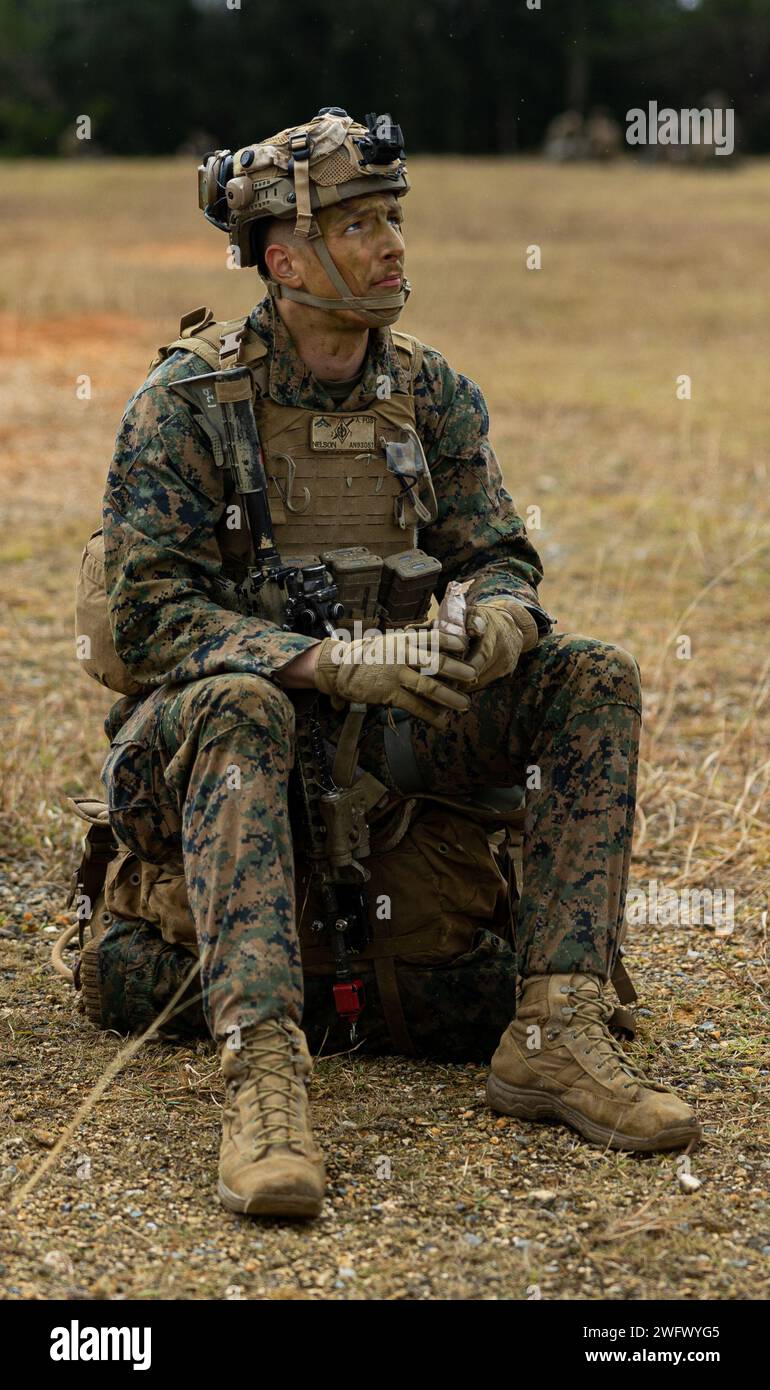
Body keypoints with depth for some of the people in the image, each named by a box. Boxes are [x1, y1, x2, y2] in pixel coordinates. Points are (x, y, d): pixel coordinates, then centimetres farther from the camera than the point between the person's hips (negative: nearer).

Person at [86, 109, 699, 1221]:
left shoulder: (434, 392, 6)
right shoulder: (185, 399, -10)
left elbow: (496, 549, 6)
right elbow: (153, 615, -17)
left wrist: (500, 609, -21)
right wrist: (326, 663, -31)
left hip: (384, 721, 5)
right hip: (193, 735, -5)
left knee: (597, 679, -15)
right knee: (238, 703, -40)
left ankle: (554, 1035, -24)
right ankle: (263, 1073, -51)